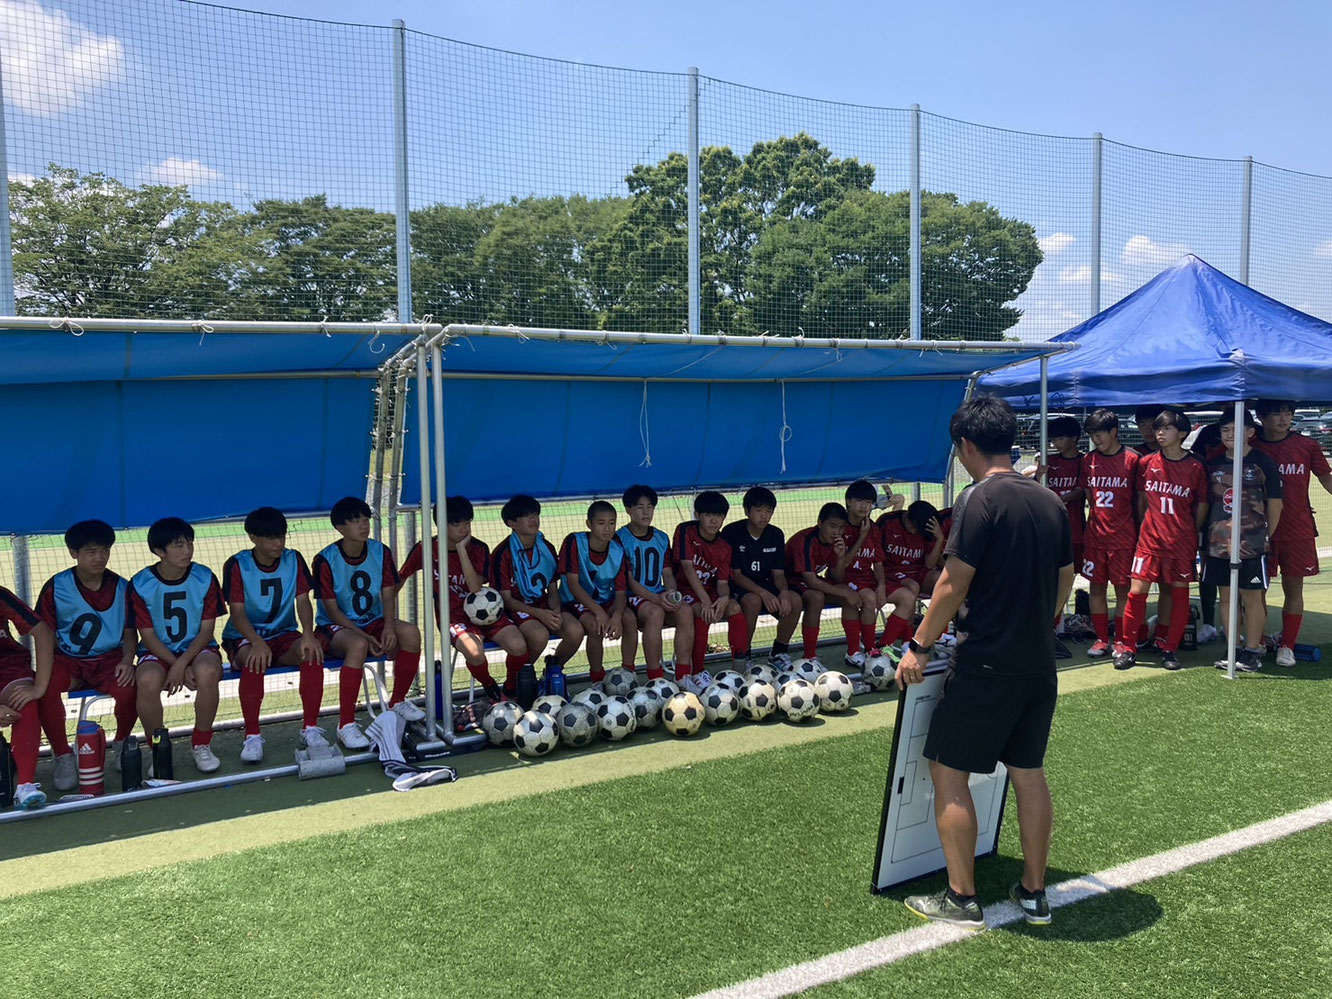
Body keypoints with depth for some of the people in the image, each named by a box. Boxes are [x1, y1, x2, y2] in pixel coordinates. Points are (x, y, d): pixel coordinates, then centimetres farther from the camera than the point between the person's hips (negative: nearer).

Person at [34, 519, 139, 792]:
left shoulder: (121, 587, 3)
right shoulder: (56, 588, -2)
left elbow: (130, 632, 9)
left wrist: (127, 660, -10)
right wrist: (45, 669, -16)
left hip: (109, 658, 1)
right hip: (67, 660, 0)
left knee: (129, 689, -31)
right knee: (45, 688, -33)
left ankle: (122, 746, 4)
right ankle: (63, 757, -10)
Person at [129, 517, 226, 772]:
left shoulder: (205, 578, -6)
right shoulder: (141, 584, -7)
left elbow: (207, 629, -5)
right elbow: (148, 635, -6)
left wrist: (182, 664, -20)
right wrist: (177, 667, -18)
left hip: (197, 647, 0)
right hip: (157, 651, 0)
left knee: (207, 672, -35)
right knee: (148, 680, -35)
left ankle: (201, 745, -10)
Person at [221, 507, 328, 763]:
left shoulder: (294, 560, 1)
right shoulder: (237, 565, -8)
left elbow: (303, 601, -5)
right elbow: (237, 612, -14)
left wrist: (308, 633, -26)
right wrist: (257, 643, -33)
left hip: (284, 635, 3)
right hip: (244, 638, -2)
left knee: (312, 651, -30)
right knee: (254, 661, -37)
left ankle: (310, 728, -21)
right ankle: (252, 736, -23)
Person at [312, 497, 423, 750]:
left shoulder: (381, 552, -2)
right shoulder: (326, 560, -14)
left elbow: (388, 596, -1)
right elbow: (332, 610, -13)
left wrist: (389, 626, -21)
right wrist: (365, 636, -23)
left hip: (373, 621, 5)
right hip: (335, 627, -4)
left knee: (410, 632, -24)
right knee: (358, 645, -38)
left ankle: (397, 702, -3)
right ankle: (346, 725, -30)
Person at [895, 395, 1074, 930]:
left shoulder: (979, 499, -15)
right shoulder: (1050, 501, 8)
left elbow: (953, 586, -18)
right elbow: (1064, 583, 14)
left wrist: (919, 646, -9)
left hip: (987, 662, -8)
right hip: (1040, 663, 8)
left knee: (947, 770, 4)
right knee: (1029, 772, 16)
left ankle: (961, 899, 10)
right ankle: (1033, 892, 25)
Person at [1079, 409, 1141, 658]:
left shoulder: (1132, 459, -6)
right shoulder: (1089, 460, 6)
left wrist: (1138, 532, -1)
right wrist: (1099, 516, 7)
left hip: (1123, 536, -4)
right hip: (1094, 535, 4)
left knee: (1122, 590, 3)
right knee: (1096, 588, 7)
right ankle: (1101, 639, 17)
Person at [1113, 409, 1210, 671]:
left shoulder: (1195, 467, -3)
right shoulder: (1147, 463, 3)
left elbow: (1202, 504, 6)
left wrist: (1192, 534, 9)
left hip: (1183, 540, 0)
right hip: (1150, 538, 1)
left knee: (1179, 592, 5)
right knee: (1137, 590, -5)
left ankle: (1169, 647, 17)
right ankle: (1126, 647, 4)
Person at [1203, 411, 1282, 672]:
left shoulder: (1263, 463, -5)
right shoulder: (1214, 464, 8)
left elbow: (1275, 504, -1)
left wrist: (1265, 535, 3)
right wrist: (1210, 531, 11)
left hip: (1251, 543, -4)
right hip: (1219, 542, 4)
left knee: (1252, 597, 2)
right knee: (1226, 597, 9)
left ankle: (1253, 651, 11)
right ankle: (1234, 649, 18)